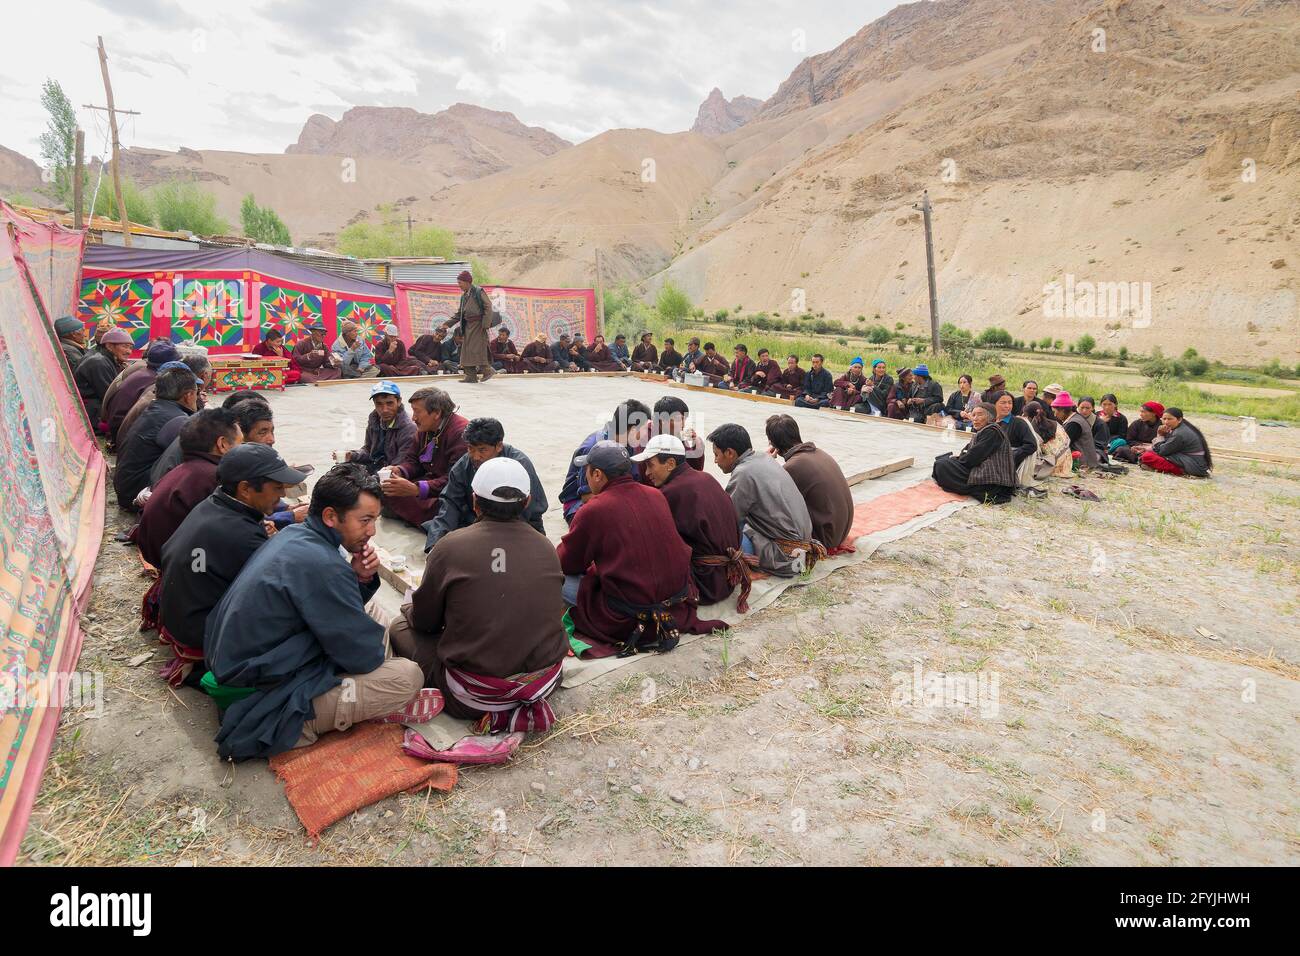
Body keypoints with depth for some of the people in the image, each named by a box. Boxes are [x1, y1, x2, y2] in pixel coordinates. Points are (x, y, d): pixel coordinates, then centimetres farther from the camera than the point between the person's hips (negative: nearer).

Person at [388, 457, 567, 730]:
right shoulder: (547, 549, -4)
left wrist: (409, 609, 25)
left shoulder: (451, 547, -13)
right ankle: (527, 708, 16)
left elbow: (424, 620, -1)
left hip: (476, 696, -5)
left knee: (400, 628, 14)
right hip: (545, 682, 5)